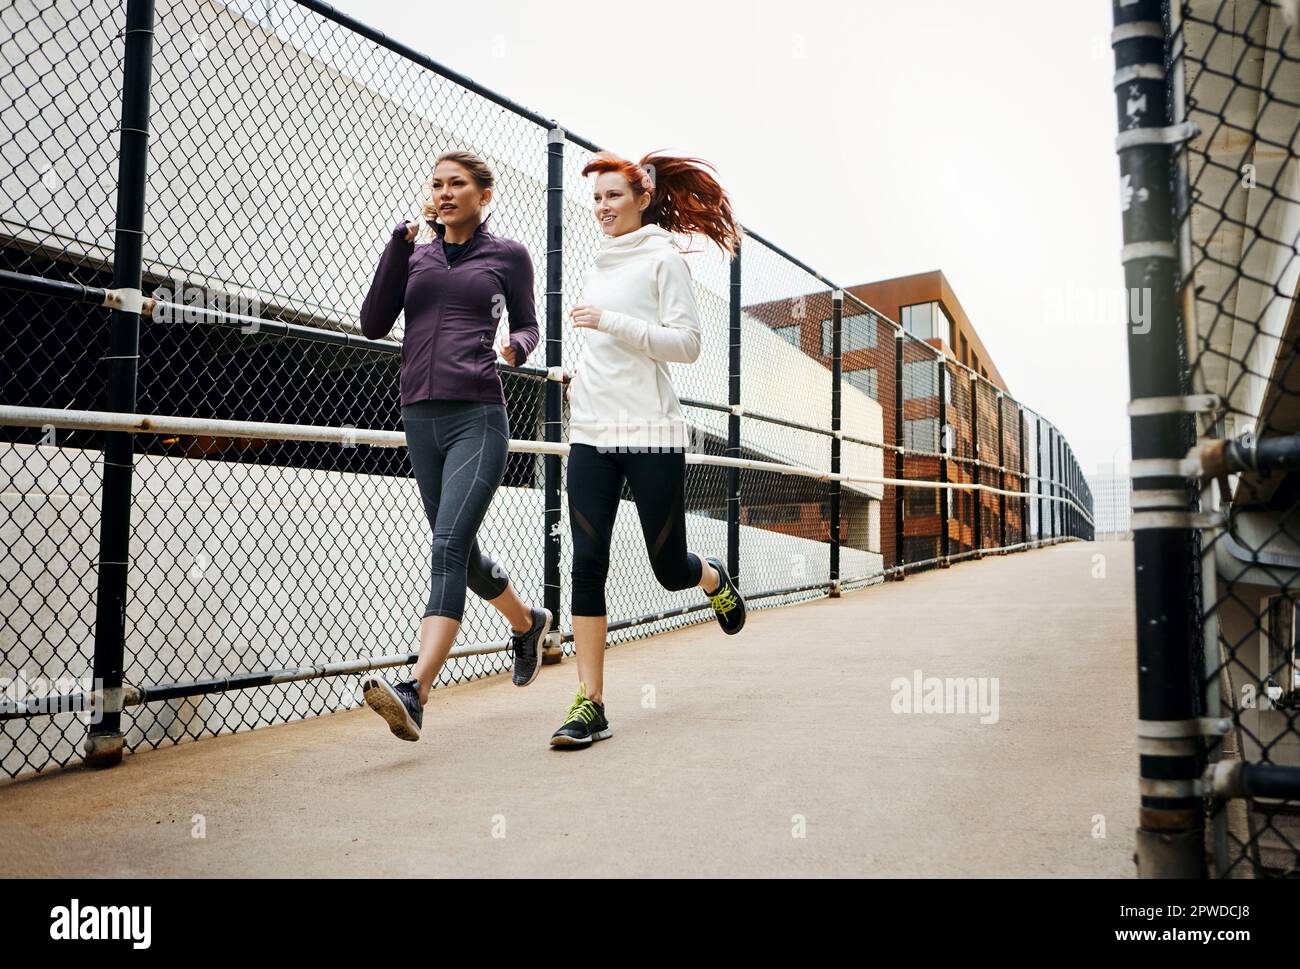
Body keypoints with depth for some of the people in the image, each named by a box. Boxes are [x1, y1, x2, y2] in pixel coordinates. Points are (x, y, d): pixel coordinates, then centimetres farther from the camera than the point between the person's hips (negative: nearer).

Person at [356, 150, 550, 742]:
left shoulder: (507, 255, 7)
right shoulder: (414, 256, 14)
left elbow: (527, 325, 17)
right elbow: (373, 325, 3)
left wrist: (517, 346, -7)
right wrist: (402, 241, -2)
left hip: (478, 417, -5)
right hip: (420, 419, 5)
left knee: (449, 546, -18)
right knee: (461, 554, 14)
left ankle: (415, 694, -24)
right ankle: (528, 622, 41)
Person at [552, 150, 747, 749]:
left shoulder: (663, 259, -1)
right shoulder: (599, 265, 18)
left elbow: (686, 343, -10)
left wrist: (611, 322, -18)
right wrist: (581, 376, 15)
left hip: (651, 431, -5)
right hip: (591, 431, 5)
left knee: (670, 567, 3)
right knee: (587, 564, -5)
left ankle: (715, 579, 41)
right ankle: (590, 704, -1)